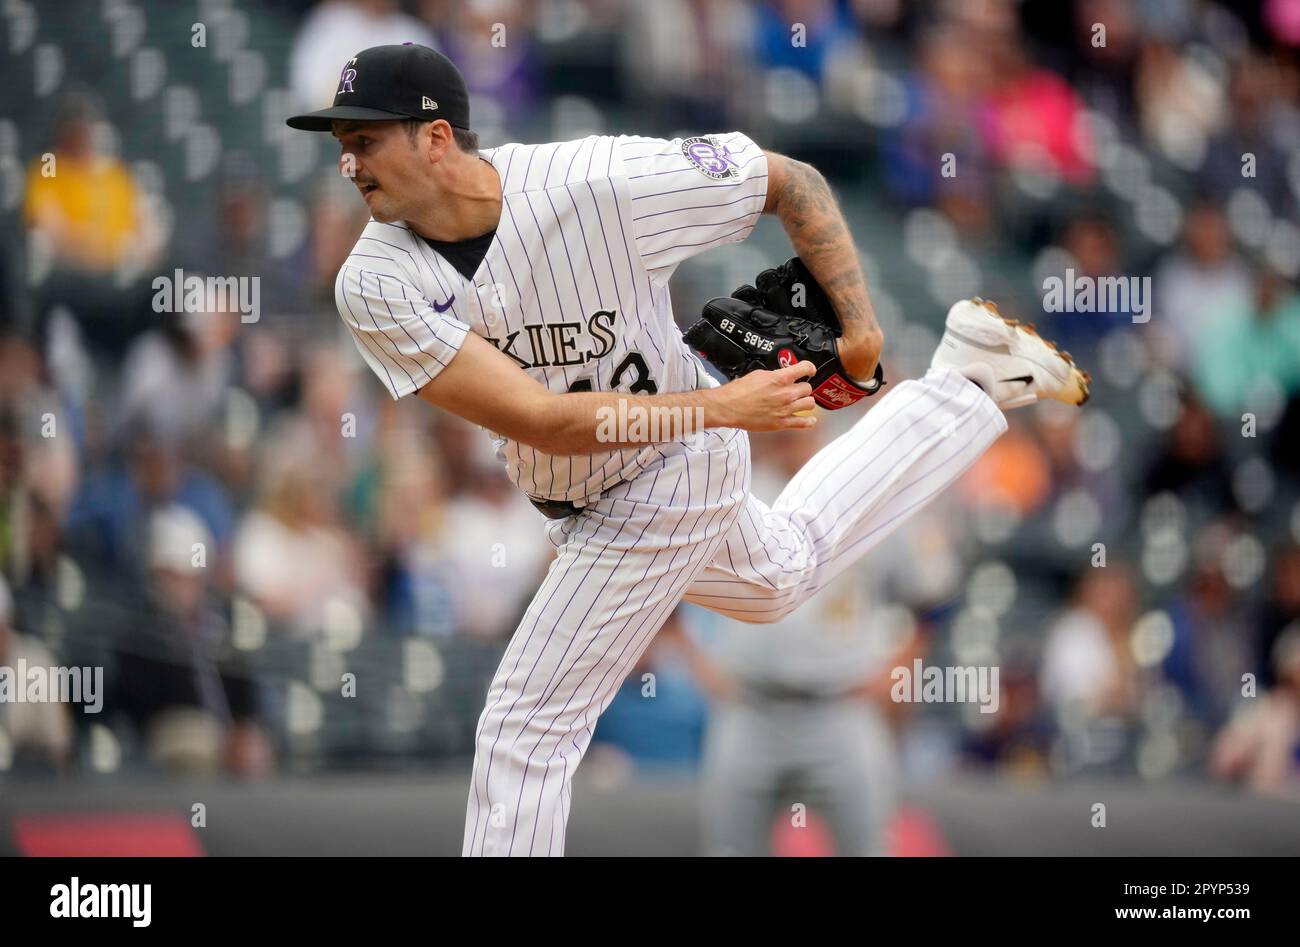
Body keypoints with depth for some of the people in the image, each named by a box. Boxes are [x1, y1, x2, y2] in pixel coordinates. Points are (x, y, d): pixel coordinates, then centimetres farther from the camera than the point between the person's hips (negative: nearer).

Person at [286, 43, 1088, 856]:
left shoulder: (595, 181, -32)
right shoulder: (377, 285, -22)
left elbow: (792, 181, -18)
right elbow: (539, 421, -28)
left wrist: (859, 325, -21)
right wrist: (717, 407, -32)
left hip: (659, 484, -6)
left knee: (528, 728, -8)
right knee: (784, 572, 32)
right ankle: (970, 378, 40)